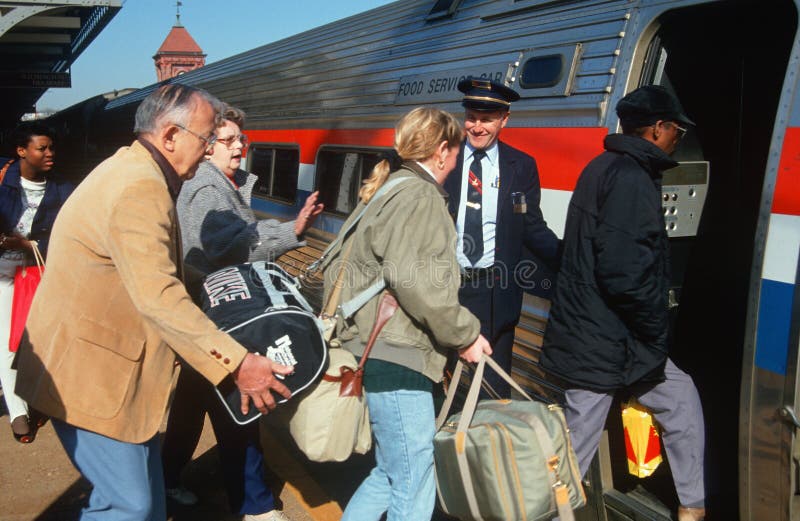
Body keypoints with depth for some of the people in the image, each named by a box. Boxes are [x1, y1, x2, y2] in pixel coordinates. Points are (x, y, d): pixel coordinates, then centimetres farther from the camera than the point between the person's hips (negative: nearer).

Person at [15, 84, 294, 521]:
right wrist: (237, 364, -32)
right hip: (88, 373, -11)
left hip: (108, 366, 11)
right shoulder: (140, 188, -22)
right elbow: (159, 298, -31)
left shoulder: (132, 170, 13)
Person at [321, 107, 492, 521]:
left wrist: (342, 323, 26)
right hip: (396, 355, -11)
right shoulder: (420, 195, -10)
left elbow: (336, 264, 22)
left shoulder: (385, 191, 20)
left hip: (372, 347, 11)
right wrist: (465, 334, -12)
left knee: (391, 474, 20)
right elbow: (416, 281, -23)